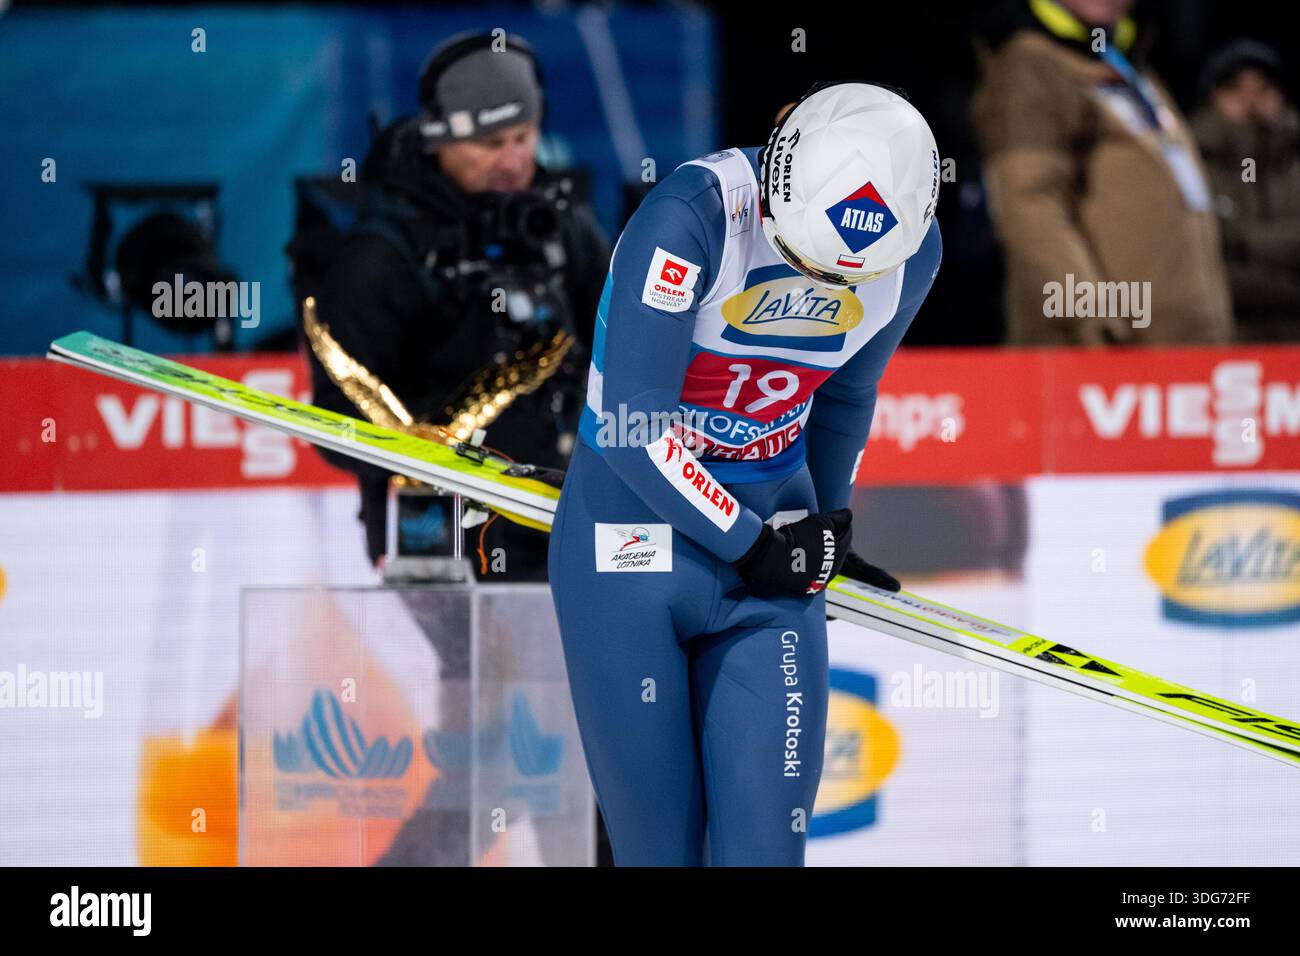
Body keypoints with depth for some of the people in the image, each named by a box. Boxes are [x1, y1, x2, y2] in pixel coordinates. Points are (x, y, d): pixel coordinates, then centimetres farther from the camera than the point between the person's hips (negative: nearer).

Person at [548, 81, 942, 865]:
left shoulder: (914, 252, -6)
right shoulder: (695, 216, -23)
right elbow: (632, 426, -20)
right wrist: (752, 545, -13)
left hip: (770, 538, 4)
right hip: (632, 537, -4)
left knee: (767, 840, -5)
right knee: (658, 846, -1)